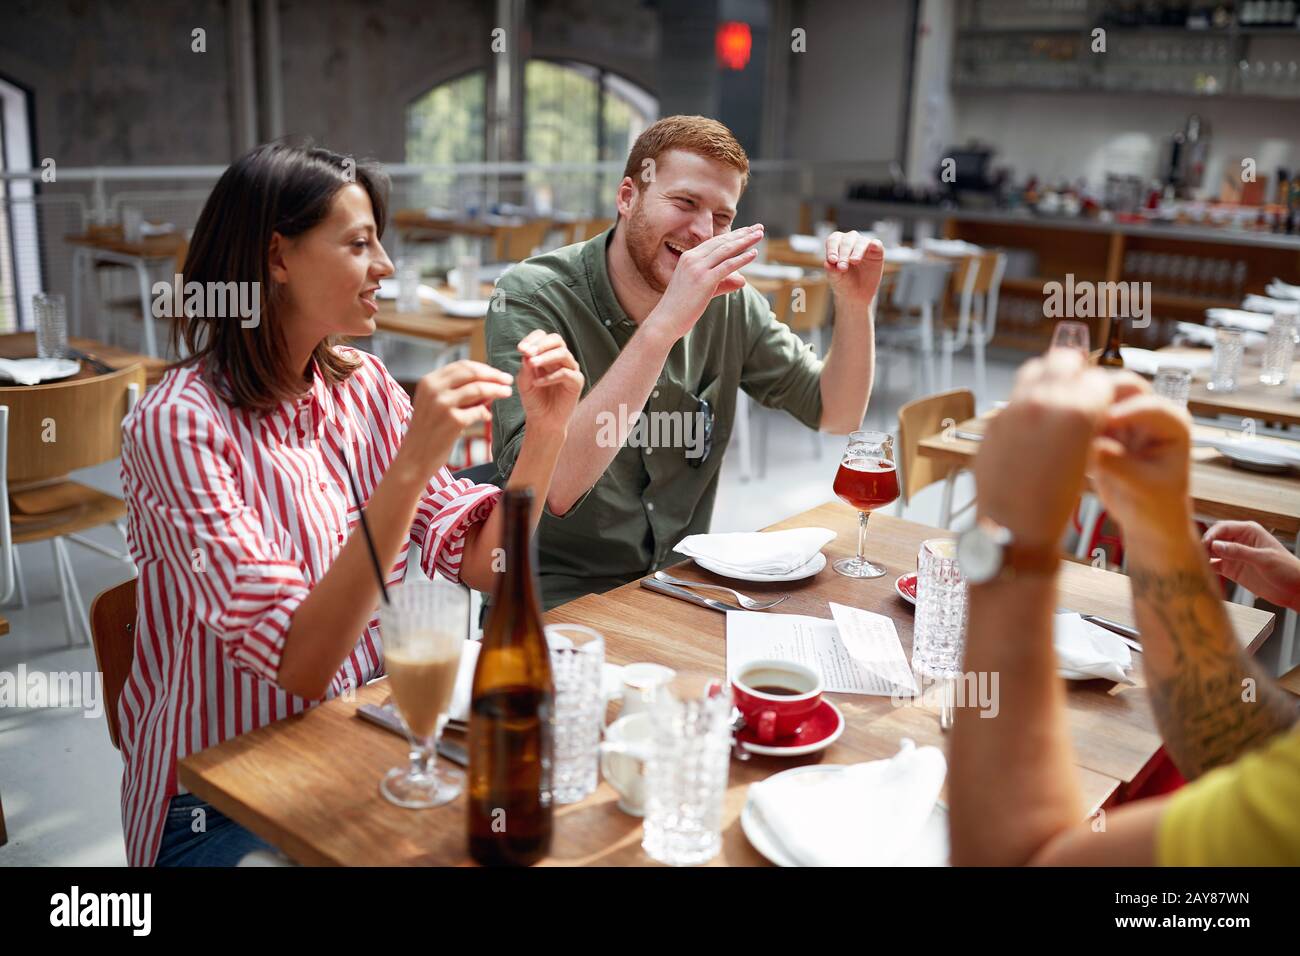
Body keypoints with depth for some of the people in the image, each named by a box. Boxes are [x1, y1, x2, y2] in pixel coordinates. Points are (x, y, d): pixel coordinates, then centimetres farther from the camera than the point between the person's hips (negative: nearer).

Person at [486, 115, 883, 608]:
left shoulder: (725, 300, 0)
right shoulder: (532, 298, -16)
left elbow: (836, 415, 8)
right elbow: (548, 489, -30)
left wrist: (854, 305, -10)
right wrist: (664, 324, -34)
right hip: (565, 600, -5)